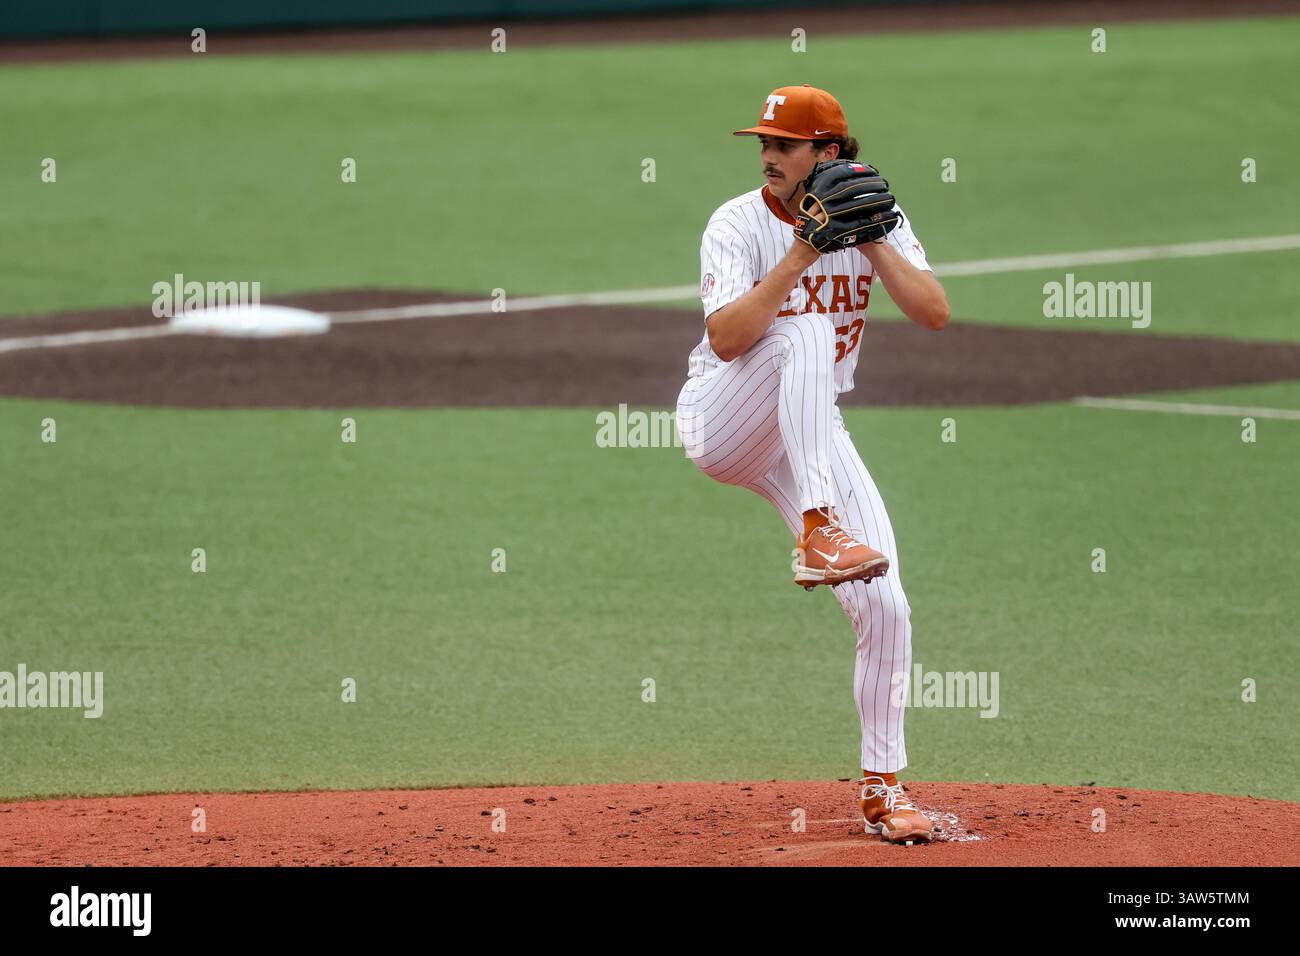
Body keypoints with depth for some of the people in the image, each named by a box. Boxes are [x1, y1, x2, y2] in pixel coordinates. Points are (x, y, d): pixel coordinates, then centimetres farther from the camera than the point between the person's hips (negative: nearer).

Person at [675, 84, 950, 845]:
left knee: (886, 608, -7)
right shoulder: (739, 224, -11)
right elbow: (726, 338, -25)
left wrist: (872, 239, -20)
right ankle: (818, 532, -44)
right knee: (806, 334, -35)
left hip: (811, 437, 4)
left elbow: (936, 313, -12)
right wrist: (802, 254, -30)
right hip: (721, 428, -4)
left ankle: (883, 786, 9)